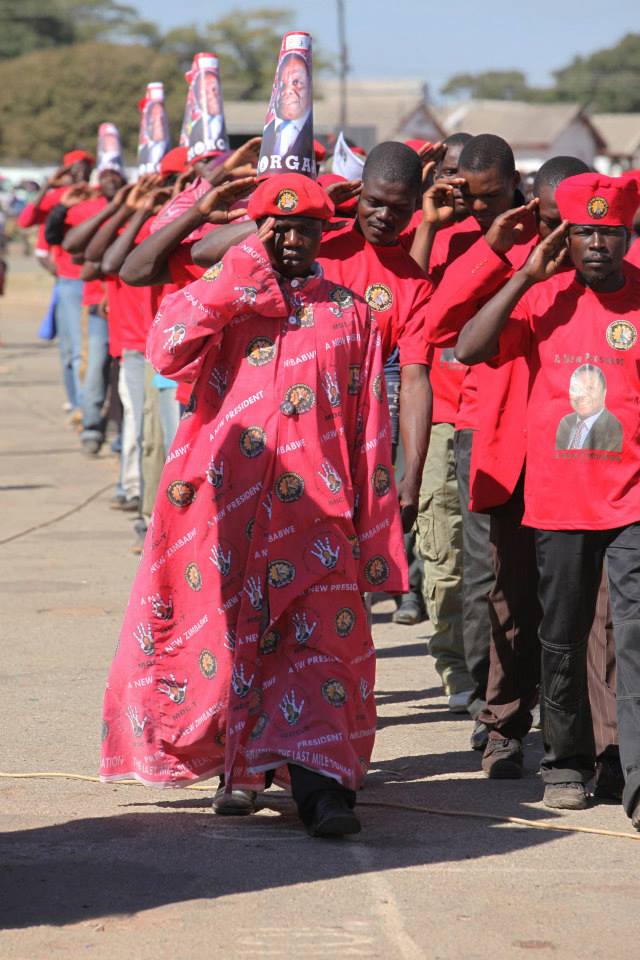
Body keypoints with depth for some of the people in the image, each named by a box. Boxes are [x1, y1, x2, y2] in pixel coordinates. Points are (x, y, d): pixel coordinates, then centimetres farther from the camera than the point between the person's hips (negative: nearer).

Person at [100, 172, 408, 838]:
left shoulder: (349, 315, 13)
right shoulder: (223, 298, 12)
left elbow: (370, 427, 12)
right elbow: (167, 351, -9)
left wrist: (375, 527, 6)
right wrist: (237, 277, -10)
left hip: (313, 504, 0)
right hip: (223, 500, 1)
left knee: (319, 639, -10)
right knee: (222, 635, 2)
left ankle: (320, 784, -18)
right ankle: (238, 767, 18)